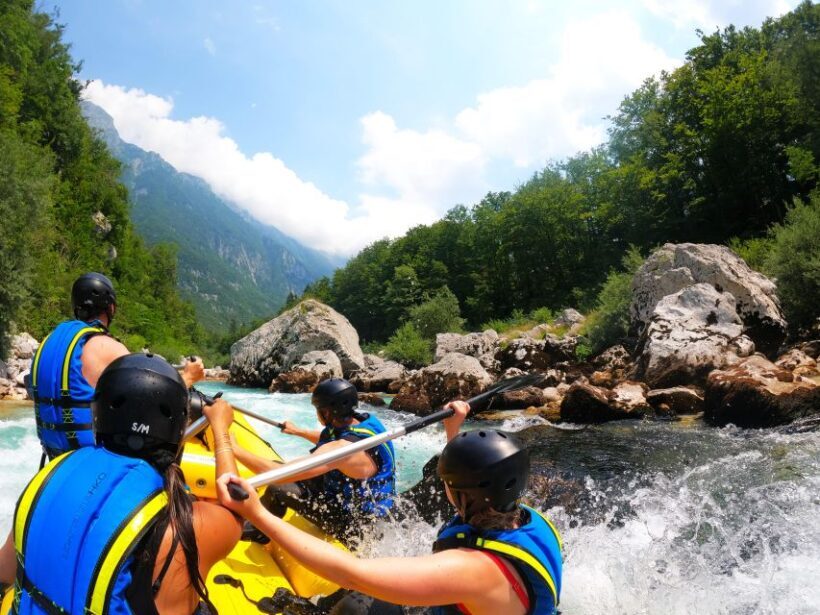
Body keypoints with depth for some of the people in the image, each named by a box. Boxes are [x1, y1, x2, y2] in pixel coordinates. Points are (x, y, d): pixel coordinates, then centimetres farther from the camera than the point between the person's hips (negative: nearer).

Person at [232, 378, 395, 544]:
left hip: (353, 526, -9)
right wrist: (298, 431, 29)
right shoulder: (363, 420, -8)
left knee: (278, 490, -13)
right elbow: (328, 441, 18)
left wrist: (233, 449, -26)